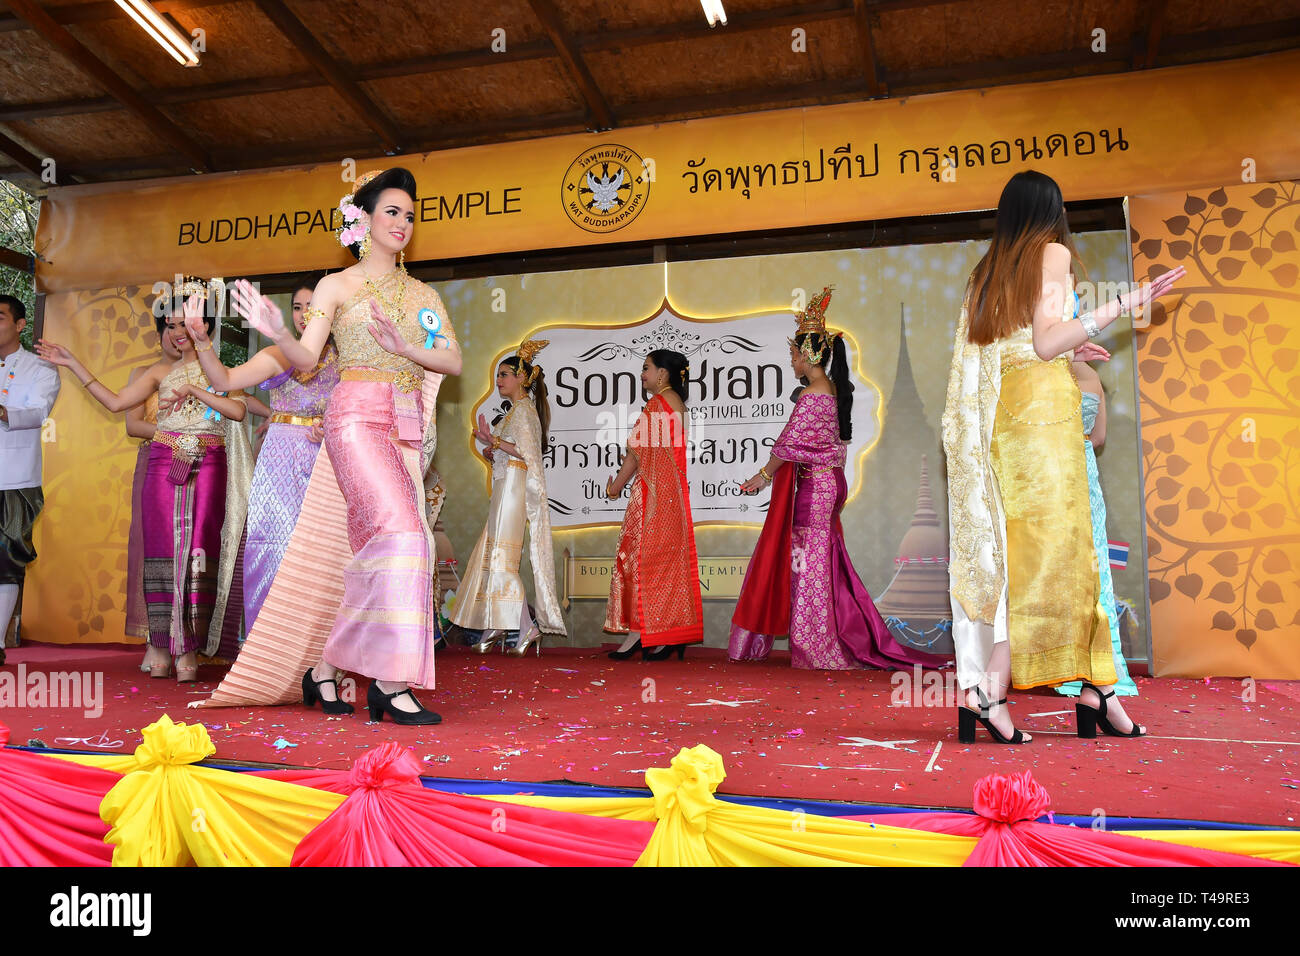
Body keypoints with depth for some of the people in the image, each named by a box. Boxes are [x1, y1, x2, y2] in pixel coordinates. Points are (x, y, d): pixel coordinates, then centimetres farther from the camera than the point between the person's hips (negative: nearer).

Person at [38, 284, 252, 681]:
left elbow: (237, 410, -8)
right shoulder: (161, 371, 15)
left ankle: (189, 649, -3)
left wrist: (193, 388, -10)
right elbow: (115, 401, 10)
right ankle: (161, 647, 3)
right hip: (164, 466, 2)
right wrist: (73, 364, 11)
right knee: (163, 552, -2)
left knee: (197, 554, -6)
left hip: (207, 468, -2)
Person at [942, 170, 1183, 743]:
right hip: (1042, 404, -7)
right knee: (1049, 549, -7)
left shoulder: (988, 268, 20)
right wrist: (1120, 304, -14)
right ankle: (986, 691, -12)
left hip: (1000, 411, 7)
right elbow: (1045, 342, -10)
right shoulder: (1053, 251, 2)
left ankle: (1094, 690, 4)